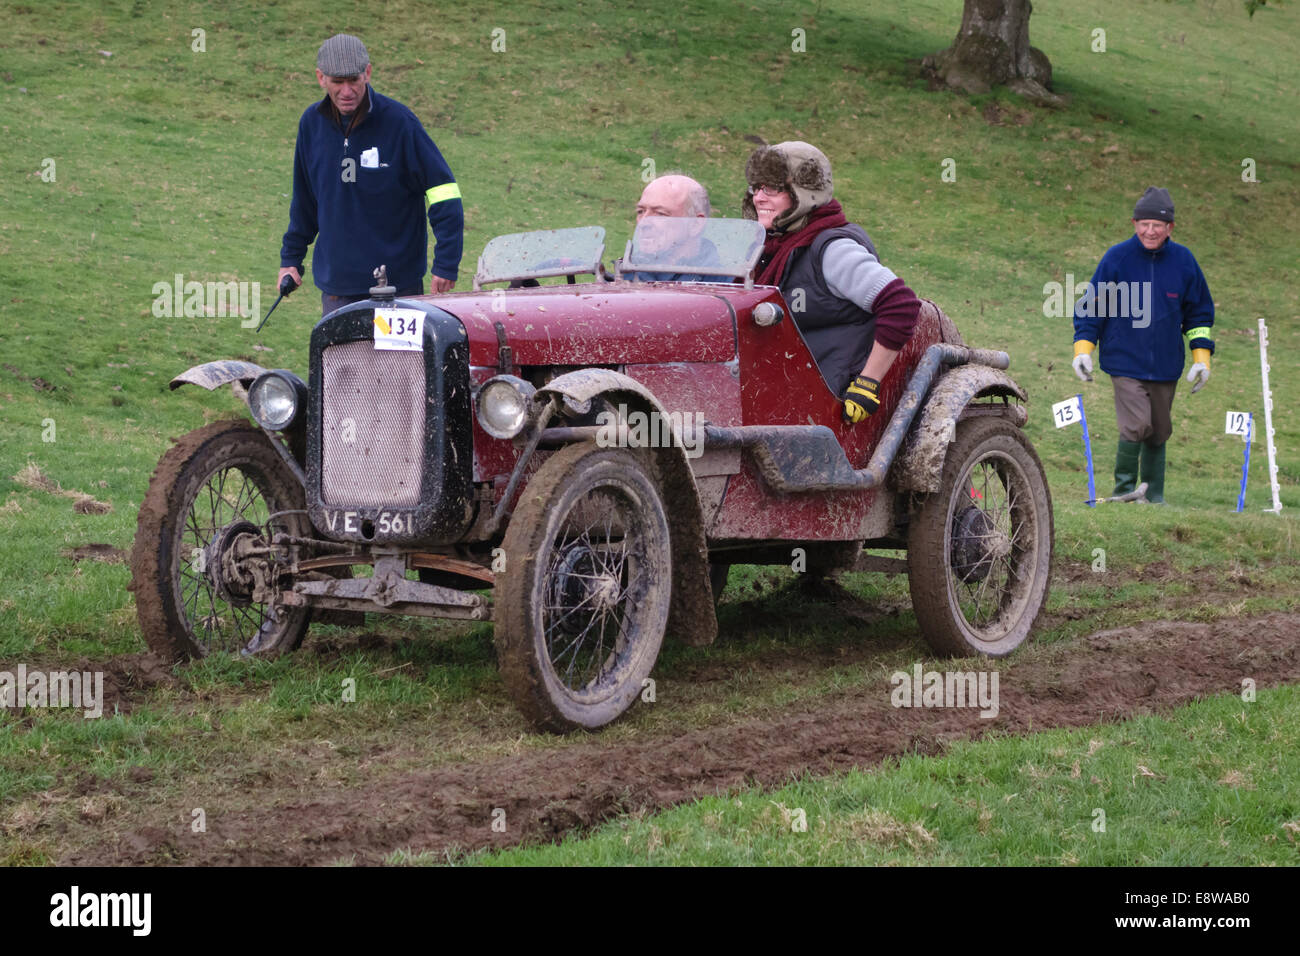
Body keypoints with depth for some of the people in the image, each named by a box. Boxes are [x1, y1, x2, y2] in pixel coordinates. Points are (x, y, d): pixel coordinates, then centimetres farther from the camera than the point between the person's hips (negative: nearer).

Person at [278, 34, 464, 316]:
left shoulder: (398, 121, -11)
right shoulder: (312, 123, 3)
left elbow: (443, 189, -9)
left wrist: (446, 263, -14)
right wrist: (291, 258, 19)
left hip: (397, 281, -4)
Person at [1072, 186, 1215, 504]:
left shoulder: (1183, 261, 2)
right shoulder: (1117, 258, -5)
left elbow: (1199, 312, 13)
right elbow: (1091, 305, 4)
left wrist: (1201, 357, 7)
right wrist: (1082, 349, -2)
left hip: (1165, 367, 3)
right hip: (1125, 362, -3)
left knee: (1159, 432, 11)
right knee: (1137, 425, -17)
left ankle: (1154, 494, 25)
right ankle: (1124, 487, 1)